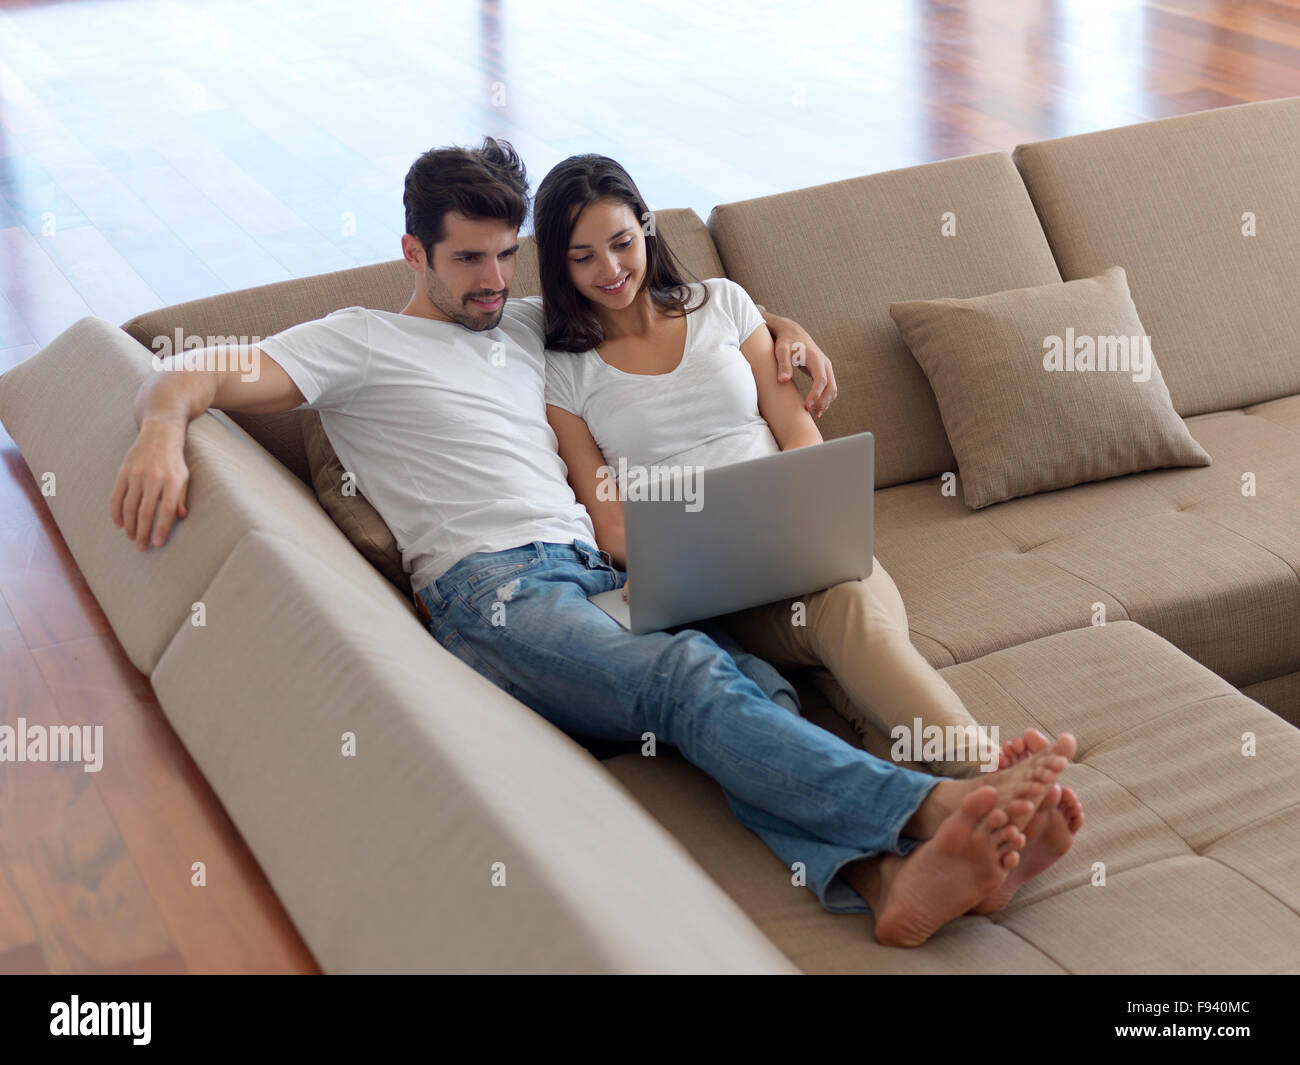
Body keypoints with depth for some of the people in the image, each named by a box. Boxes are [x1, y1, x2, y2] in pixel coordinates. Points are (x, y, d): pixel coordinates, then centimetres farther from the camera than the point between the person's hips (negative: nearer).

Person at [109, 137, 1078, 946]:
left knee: (737, 696, -29)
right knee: (694, 680, -34)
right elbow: (200, 379, 6)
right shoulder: (360, 342, 17)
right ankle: (934, 807, -52)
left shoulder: (534, 327, 32)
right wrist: (163, 428, -18)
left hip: (601, 575, 6)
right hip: (493, 586, -5)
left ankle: (882, 876, -55)